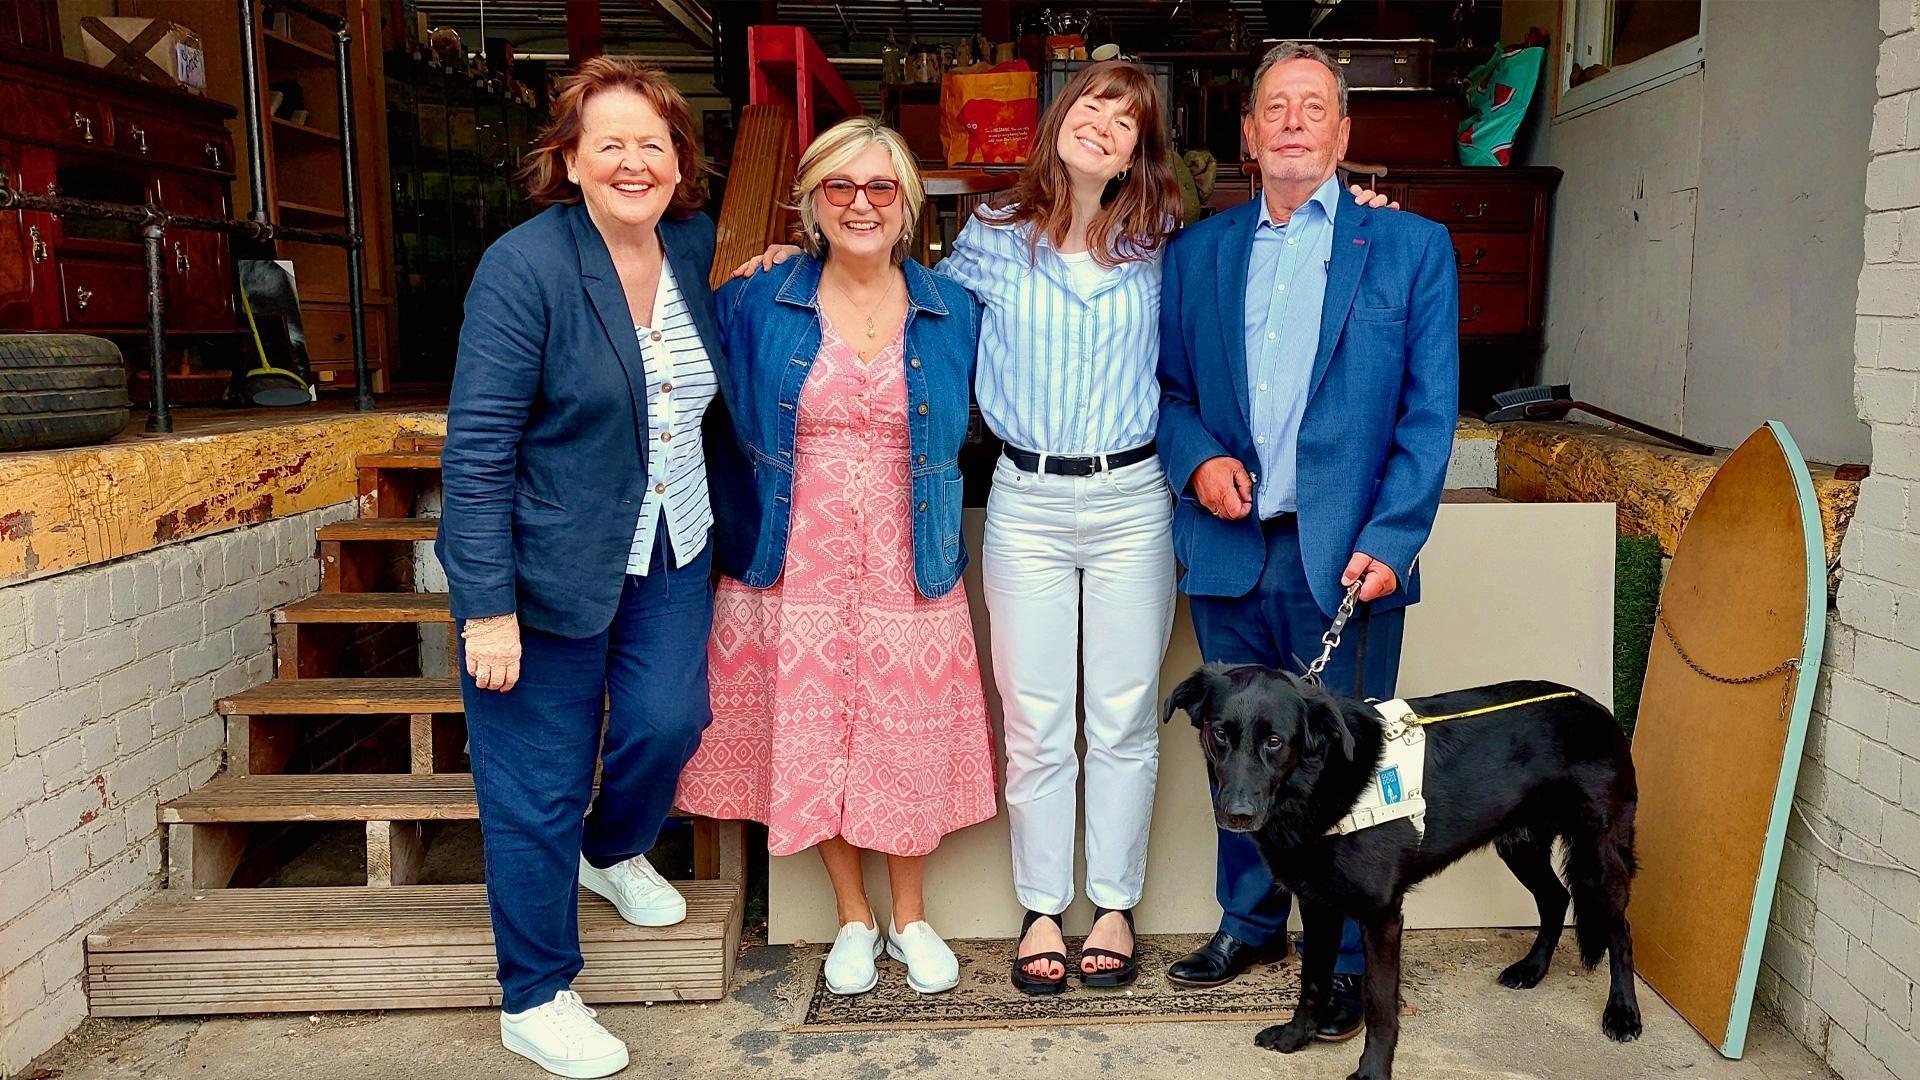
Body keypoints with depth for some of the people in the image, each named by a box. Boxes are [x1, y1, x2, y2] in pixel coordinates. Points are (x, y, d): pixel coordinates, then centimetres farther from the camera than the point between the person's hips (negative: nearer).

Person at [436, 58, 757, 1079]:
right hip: (550, 564, -5)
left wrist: (739, 530, 7)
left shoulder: (696, 248, 2)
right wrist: (486, 606, -20)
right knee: (540, 787, 4)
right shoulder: (524, 266, -16)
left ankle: (614, 851, 34)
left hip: (671, 553, 5)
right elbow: (476, 446, -17)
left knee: (668, 719, -2)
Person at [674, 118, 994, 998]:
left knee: (909, 740, 7)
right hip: (798, 566, 0)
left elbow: (967, 431, 13)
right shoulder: (759, 304, -1)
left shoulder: (952, 311, 2)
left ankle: (910, 917, 30)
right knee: (812, 740, 8)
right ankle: (854, 918, 30)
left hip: (907, 569, 0)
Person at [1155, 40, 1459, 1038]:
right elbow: (1165, 386, 15)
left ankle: (1345, 955, 23)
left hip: (1345, 557, -2)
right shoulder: (1197, 252, 11)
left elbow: (1429, 412, -1)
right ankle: (1250, 919, 34)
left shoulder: (1410, 246, 3)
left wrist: (1390, 541, -11)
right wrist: (1196, 457, -6)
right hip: (1228, 551, 3)